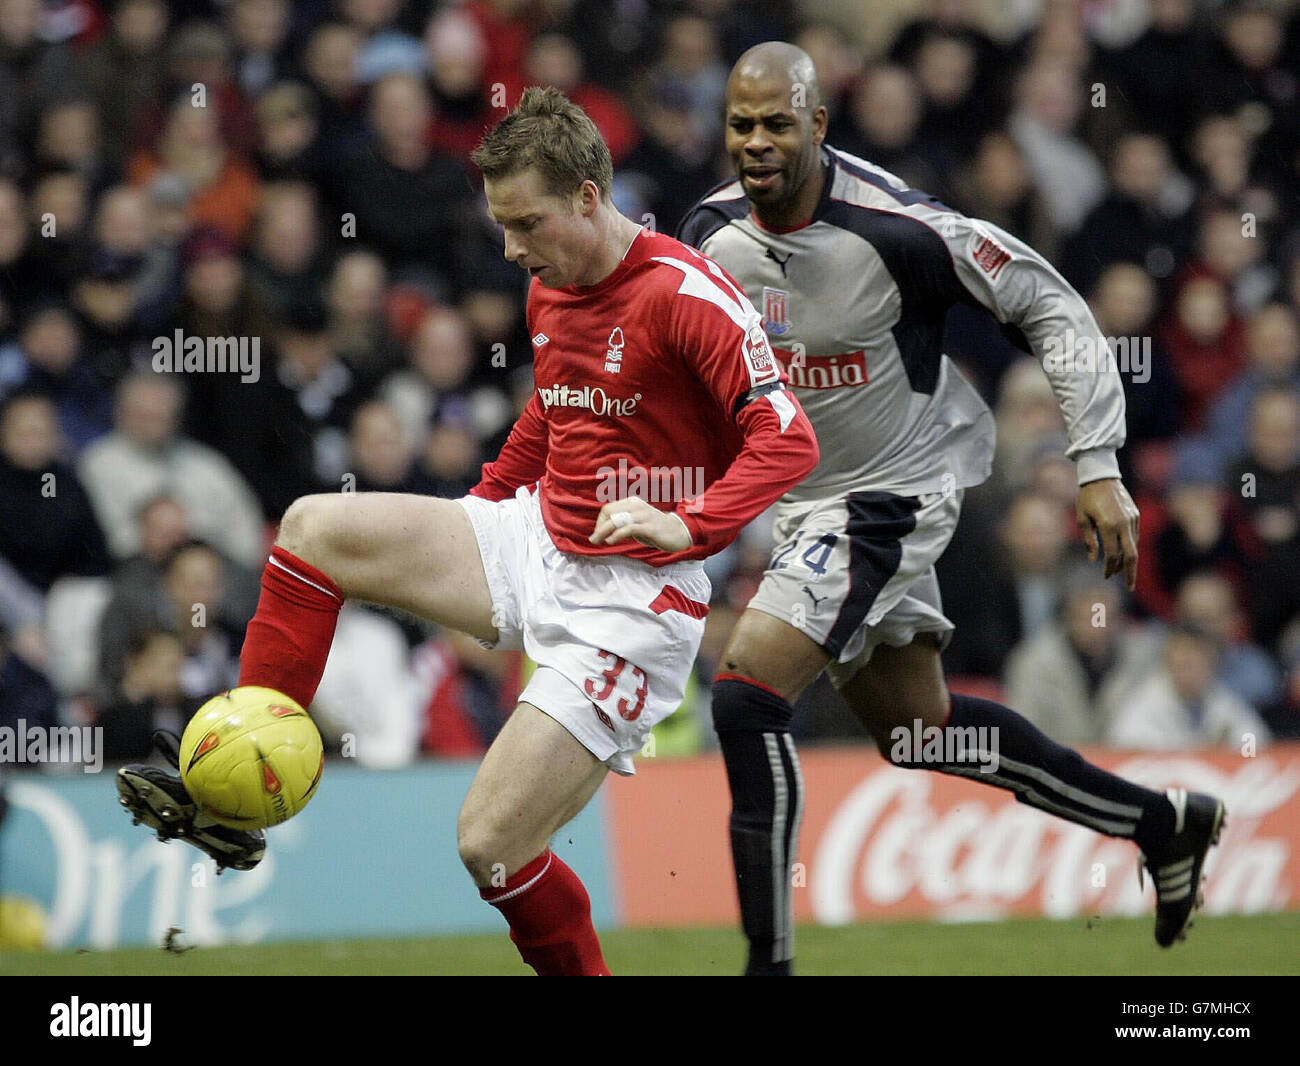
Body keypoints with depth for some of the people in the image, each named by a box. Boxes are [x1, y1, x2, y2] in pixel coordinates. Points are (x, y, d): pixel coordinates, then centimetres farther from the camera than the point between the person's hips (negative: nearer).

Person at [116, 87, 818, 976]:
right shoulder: (549, 289, 8)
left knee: (491, 844, -15)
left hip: (630, 601, -9)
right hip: (534, 539, 9)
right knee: (314, 528, -2)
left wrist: (687, 526, -33)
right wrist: (480, 507, 19)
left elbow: (788, 442, -23)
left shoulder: (685, 294, -18)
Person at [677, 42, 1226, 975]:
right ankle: (1162, 823, 34)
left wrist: (1098, 466, -18)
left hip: (892, 496, -8)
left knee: (746, 696, -20)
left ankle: (770, 958, -13)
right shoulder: (711, 233, -6)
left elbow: (1050, 305, -16)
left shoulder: (891, 227, -25)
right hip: (802, 503, 8)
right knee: (915, 726, 18)